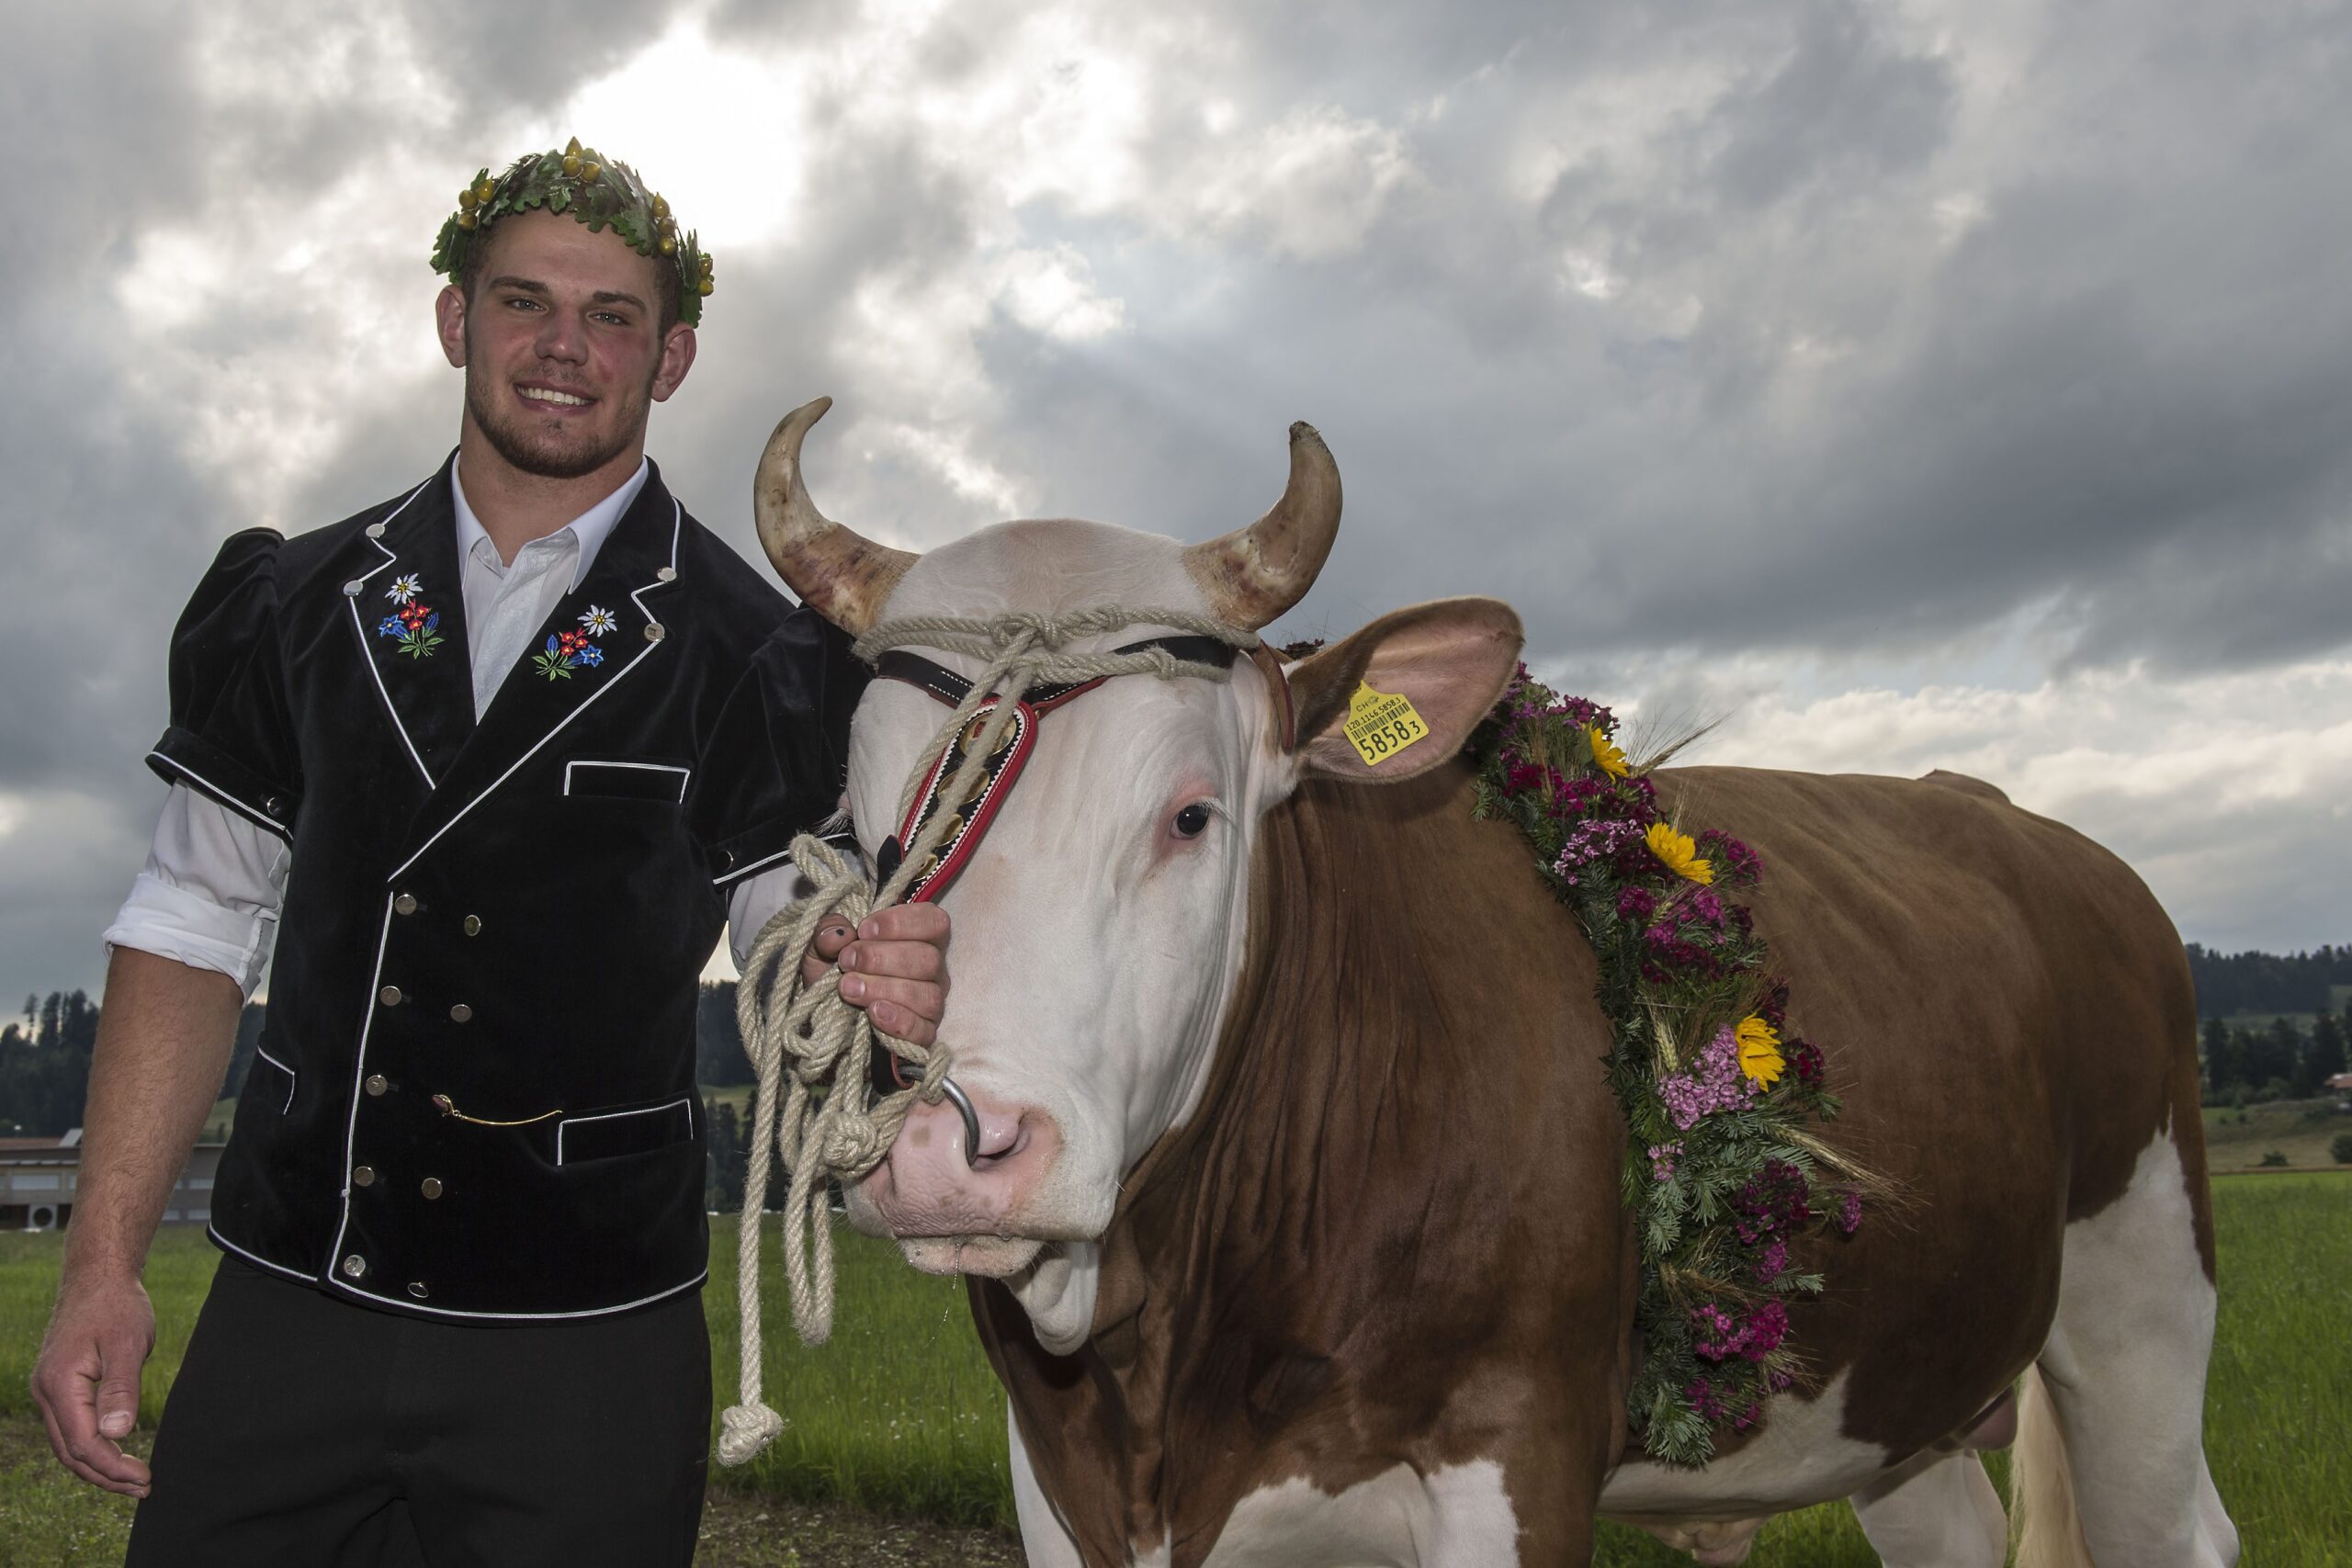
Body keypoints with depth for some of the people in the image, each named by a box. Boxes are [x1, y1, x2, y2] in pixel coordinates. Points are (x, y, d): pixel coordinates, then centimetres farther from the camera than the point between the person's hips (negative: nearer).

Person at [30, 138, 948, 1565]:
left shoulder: (754, 661, -3)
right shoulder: (295, 606, 6)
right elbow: (199, 929, 8)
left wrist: (868, 997, -26)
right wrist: (104, 1263, 3)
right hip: (285, 1313, 3)